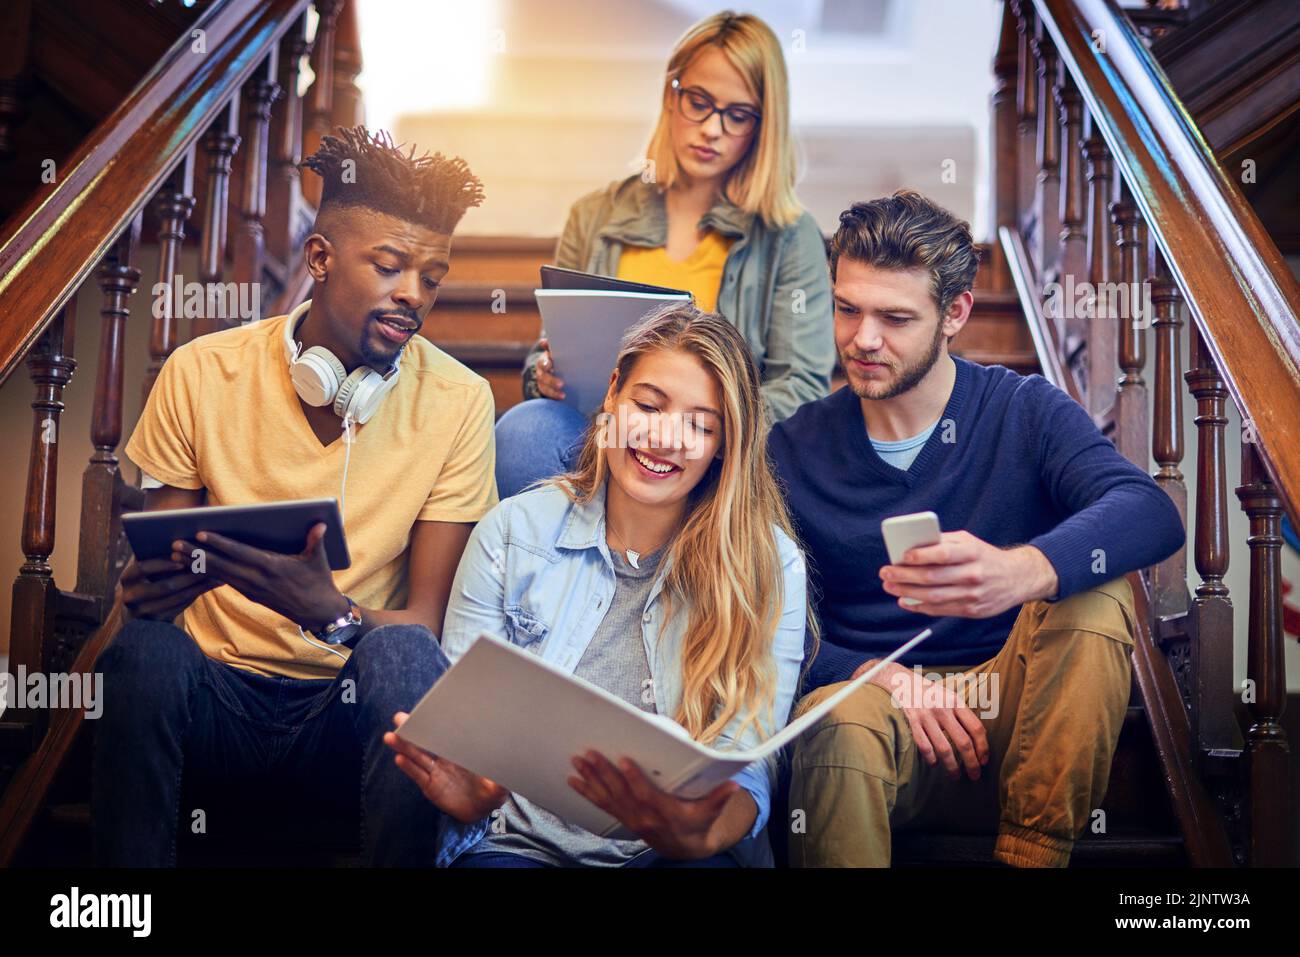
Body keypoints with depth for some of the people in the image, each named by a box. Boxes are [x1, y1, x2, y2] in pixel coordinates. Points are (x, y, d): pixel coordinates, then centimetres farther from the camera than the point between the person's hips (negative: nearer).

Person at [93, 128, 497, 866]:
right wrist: (145, 590, -20)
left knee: (403, 654, -33)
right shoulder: (202, 374, -2)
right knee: (148, 651, -30)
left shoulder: (457, 403, -5)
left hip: (357, 702, -1)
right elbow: (153, 570, 6)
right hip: (214, 696, 2)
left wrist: (326, 611, -30)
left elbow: (424, 619, -8)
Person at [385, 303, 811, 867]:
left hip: (682, 850, 0)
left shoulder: (770, 566, 3)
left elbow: (747, 765, -5)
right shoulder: (512, 534, 6)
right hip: (518, 842, 0)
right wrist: (467, 793, -22)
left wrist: (699, 834, -29)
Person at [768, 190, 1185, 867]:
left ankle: (1030, 856, -18)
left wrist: (1024, 570, -42)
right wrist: (879, 677, -22)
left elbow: (1152, 513, -21)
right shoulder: (795, 448, 3)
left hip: (1016, 718, 2)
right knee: (841, 724, -36)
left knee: (1093, 595, -27)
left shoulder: (1026, 412, 0)